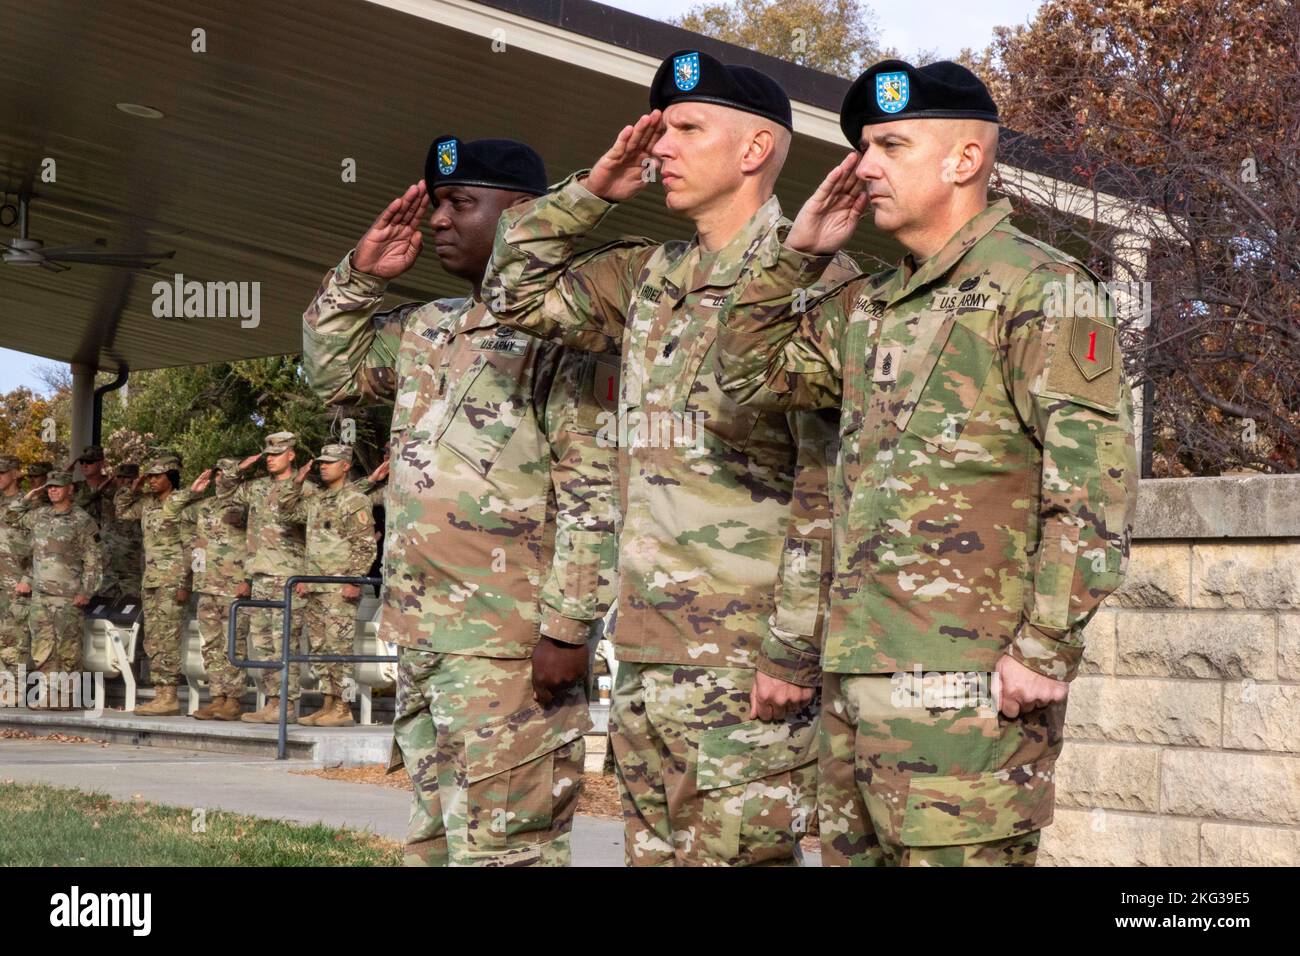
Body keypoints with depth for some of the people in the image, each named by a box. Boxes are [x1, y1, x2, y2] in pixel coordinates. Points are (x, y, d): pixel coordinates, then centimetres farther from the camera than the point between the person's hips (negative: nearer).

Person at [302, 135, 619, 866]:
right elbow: (332, 369, 31)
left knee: (503, 847, -9)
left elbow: (595, 496, -16)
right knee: (436, 842, 14)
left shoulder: (566, 331, -10)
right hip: (424, 637, 9)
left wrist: (567, 626, -21)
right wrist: (362, 275, 16)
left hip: (509, 644, -9)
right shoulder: (429, 329, 17)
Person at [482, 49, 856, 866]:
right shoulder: (649, 279, 15)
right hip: (648, 656, 8)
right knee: (654, 851, 12)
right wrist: (595, 188, 13)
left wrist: (793, 651, -19)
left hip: (749, 665, -8)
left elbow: (831, 482, -15)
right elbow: (518, 288, 27)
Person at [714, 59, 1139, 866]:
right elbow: (750, 376, 23)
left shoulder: (1039, 289, -7)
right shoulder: (867, 306, 18)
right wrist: (799, 253, 13)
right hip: (856, 675, 8)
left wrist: (1046, 648, -18)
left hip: (968, 682, -8)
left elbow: (1096, 479, -13)